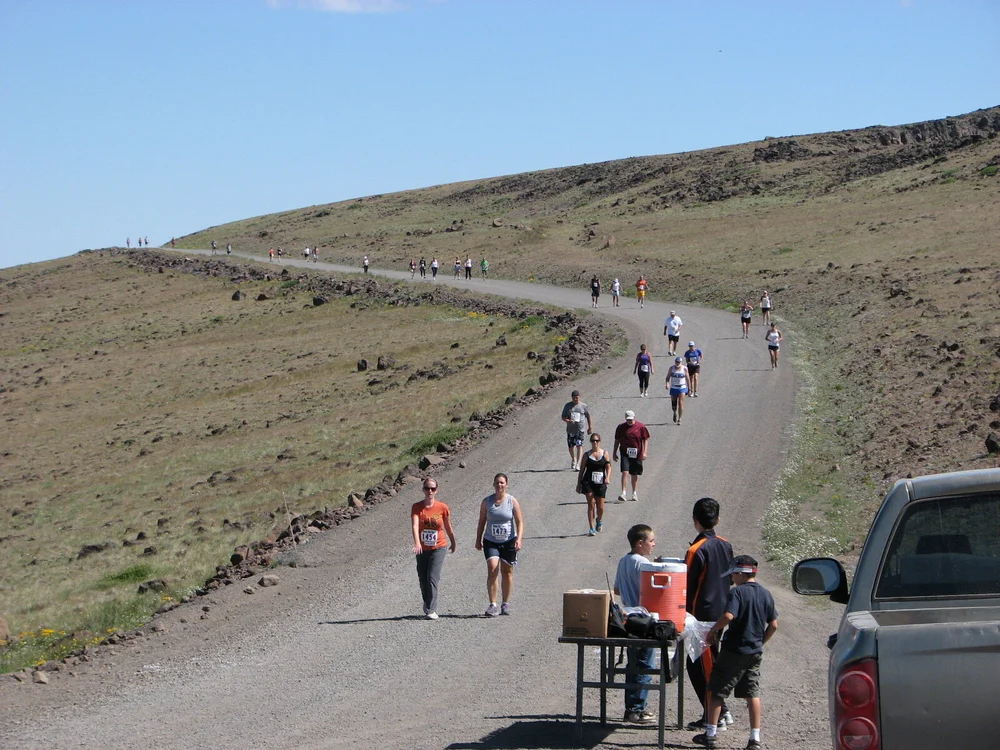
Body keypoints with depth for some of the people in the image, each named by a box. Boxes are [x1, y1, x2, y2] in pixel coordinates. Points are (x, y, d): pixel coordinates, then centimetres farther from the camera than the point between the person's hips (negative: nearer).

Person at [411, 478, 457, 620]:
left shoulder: (442, 507, -6)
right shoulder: (416, 507, -6)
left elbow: (448, 527, 9)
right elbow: (415, 526, -21)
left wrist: (453, 542, 21)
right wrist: (417, 543, -36)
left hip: (439, 548, -2)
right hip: (422, 549, 2)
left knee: (432, 578, -15)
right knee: (423, 580, 7)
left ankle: (431, 610, -14)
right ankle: (428, 606, 26)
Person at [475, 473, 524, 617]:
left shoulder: (512, 501, -3)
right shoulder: (487, 501, 1)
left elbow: (519, 522, -4)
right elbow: (482, 521, 8)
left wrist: (519, 539, -16)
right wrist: (478, 540, 6)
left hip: (508, 542, 0)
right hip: (491, 542, 0)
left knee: (507, 572, 8)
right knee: (492, 570, -15)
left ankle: (506, 603, 22)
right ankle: (493, 605, -15)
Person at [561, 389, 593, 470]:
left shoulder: (583, 406, 1)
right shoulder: (568, 405, 3)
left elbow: (588, 417, 12)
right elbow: (563, 417, 5)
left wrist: (590, 427, 12)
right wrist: (568, 421, -16)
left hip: (580, 429, -2)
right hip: (570, 429, 2)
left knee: (579, 446, -14)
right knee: (571, 446, 11)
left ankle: (578, 464, -17)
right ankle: (573, 459, 39)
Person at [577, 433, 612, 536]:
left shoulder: (605, 453, 4)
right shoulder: (587, 455, 5)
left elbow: (608, 466, -3)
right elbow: (582, 469, 8)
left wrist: (608, 477, -21)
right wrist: (579, 483, 8)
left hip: (600, 483, 0)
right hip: (588, 482, 0)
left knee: (600, 506, 4)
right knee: (591, 504, -8)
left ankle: (599, 520, 38)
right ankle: (592, 529, -6)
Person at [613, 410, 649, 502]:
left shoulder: (641, 427, -2)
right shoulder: (621, 427, 1)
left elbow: (645, 440, 2)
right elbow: (617, 440, 11)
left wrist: (644, 452, -7)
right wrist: (614, 452, 12)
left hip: (637, 454, 0)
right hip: (625, 454, 0)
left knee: (635, 474, 11)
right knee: (625, 472, -15)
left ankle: (634, 493, 27)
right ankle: (623, 493, -18)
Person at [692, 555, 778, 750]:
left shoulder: (737, 592, -13)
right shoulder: (766, 594, 7)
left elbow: (728, 616, -26)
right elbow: (773, 625, 9)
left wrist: (713, 630, -12)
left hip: (734, 650, -6)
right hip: (755, 652, 6)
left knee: (716, 691, 5)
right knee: (753, 694, 9)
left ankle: (710, 734, 7)